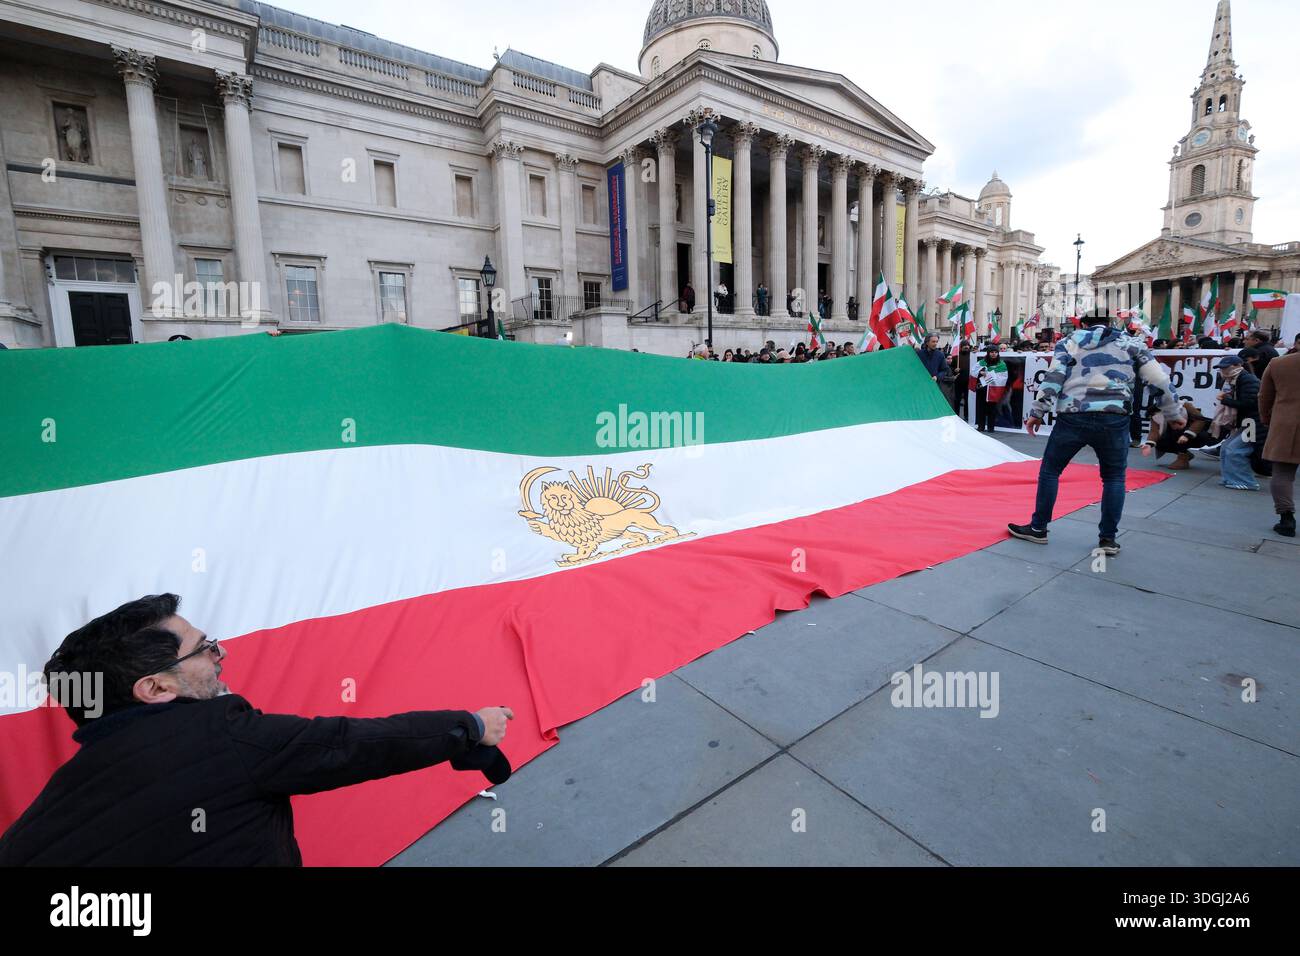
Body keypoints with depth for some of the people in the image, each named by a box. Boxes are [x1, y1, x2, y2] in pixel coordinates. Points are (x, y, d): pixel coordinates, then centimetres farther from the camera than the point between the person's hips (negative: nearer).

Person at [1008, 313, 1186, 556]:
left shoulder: (1069, 342, 15)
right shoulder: (1130, 343, 17)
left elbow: (1053, 377, 0)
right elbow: (1158, 379, 14)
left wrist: (1037, 412, -1)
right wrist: (1174, 414, 23)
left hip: (1072, 418, -1)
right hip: (1113, 419, 1)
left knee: (1049, 470, 12)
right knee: (1114, 477, 16)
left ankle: (1038, 528, 15)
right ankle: (1108, 538, 15)